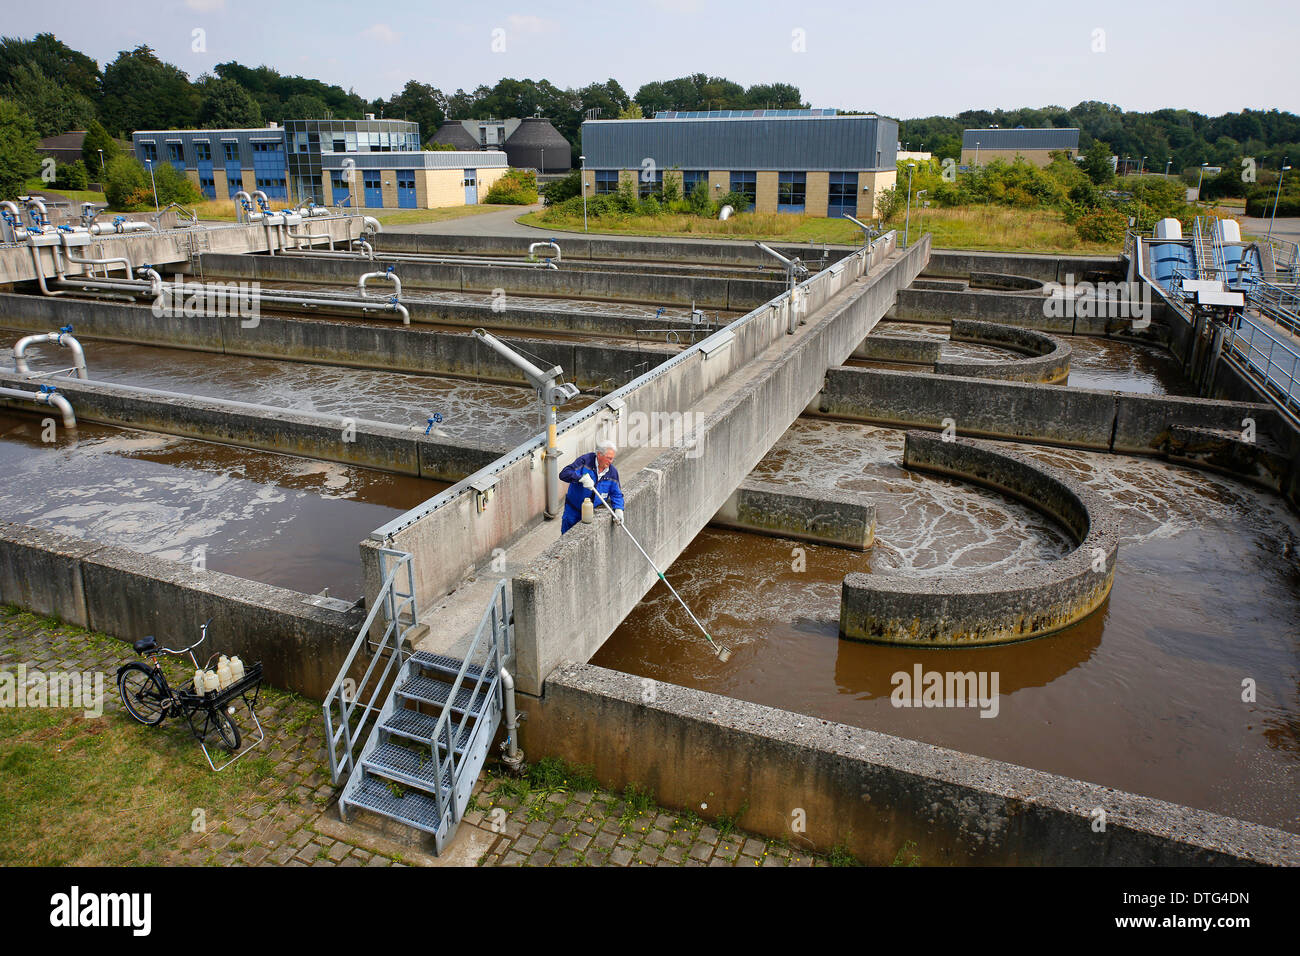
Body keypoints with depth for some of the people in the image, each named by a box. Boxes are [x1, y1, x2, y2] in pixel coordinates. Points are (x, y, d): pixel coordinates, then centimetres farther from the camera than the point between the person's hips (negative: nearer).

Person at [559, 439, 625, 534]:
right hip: (574, 511, -2)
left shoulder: (612, 472, -4)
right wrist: (582, 478, -37)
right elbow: (564, 474, -23)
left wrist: (618, 509, -15)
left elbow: (616, 494, 2)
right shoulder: (585, 461, -15)